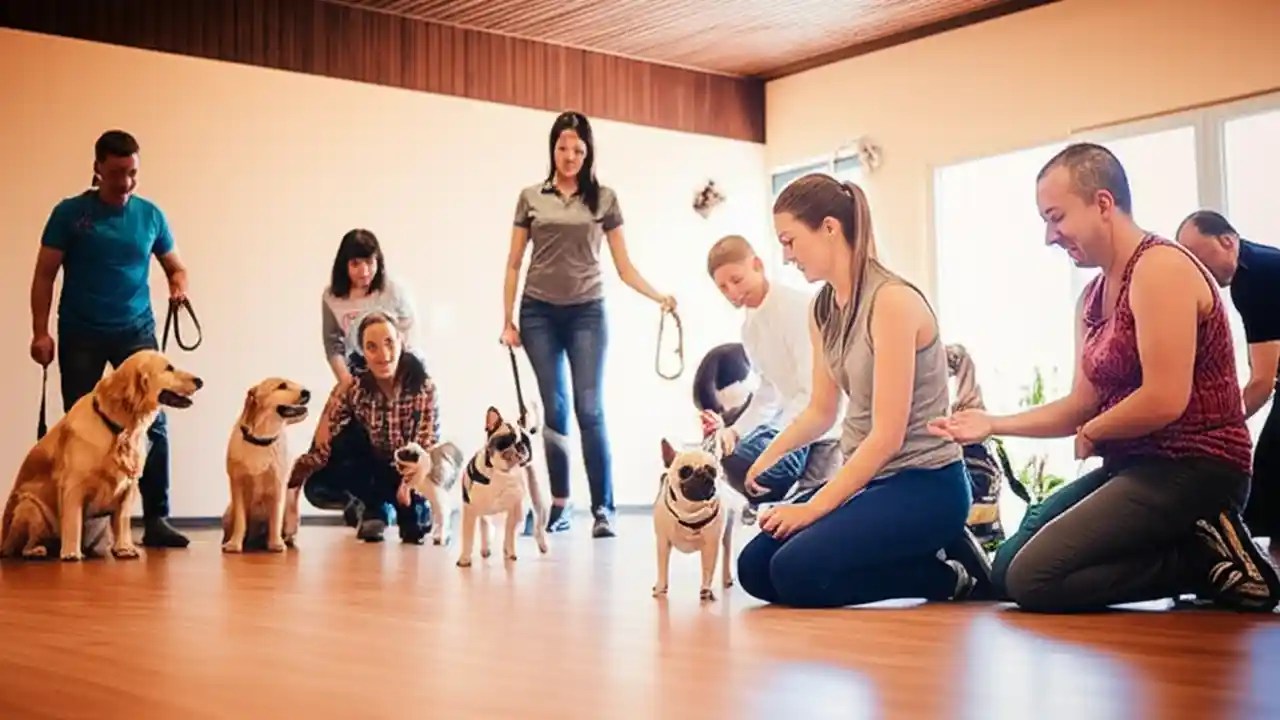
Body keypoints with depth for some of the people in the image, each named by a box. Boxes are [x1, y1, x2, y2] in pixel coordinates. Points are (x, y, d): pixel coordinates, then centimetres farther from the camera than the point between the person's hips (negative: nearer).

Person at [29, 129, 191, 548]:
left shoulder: (150, 215, 4)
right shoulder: (69, 213, -3)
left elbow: (175, 265, 15)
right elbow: (44, 275, -2)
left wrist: (179, 285, -8)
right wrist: (40, 332, -10)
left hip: (136, 329, 2)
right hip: (80, 334, -1)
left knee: (152, 422, -5)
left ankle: (156, 520, 0)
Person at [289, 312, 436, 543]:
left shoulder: (423, 386, -21)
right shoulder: (353, 386, -17)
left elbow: (427, 445, -23)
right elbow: (322, 443, -18)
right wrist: (287, 479, -31)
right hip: (372, 467, 2)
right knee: (316, 488, -23)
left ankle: (412, 512, -1)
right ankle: (376, 509, 4)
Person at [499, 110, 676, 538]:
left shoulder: (604, 199, 7)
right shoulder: (531, 198, 8)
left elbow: (624, 266, 7)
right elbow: (514, 264, 9)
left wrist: (659, 296, -7)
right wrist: (507, 321, 4)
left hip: (587, 312, -1)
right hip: (539, 313, 1)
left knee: (590, 410, -9)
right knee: (555, 411, 2)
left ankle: (603, 509, -7)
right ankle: (559, 507, 8)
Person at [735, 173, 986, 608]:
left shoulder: (892, 300, -19)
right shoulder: (822, 309, 8)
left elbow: (887, 435, -22)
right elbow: (820, 412, 12)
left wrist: (813, 507, -20)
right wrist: (766, 457, -5)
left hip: (925, 484, -9)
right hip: (868, 477, 9)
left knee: (796, 572, -23)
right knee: (755, 568, -2)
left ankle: (945, 575, -3)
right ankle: (919, 559, 9)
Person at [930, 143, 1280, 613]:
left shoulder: (1161, 267, -15)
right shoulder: (1093, 297, 13)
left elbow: (1165, 400, -23)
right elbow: (1082, 405, 14)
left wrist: (1091, 433, -6)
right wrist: (993, 424, 5)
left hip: (1192, 470, -10)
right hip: (1138, 467, 10)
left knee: (1032, 578, -18)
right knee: (1008, 567, 9)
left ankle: (1210, 560, -8)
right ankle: (1197, 545, 5)